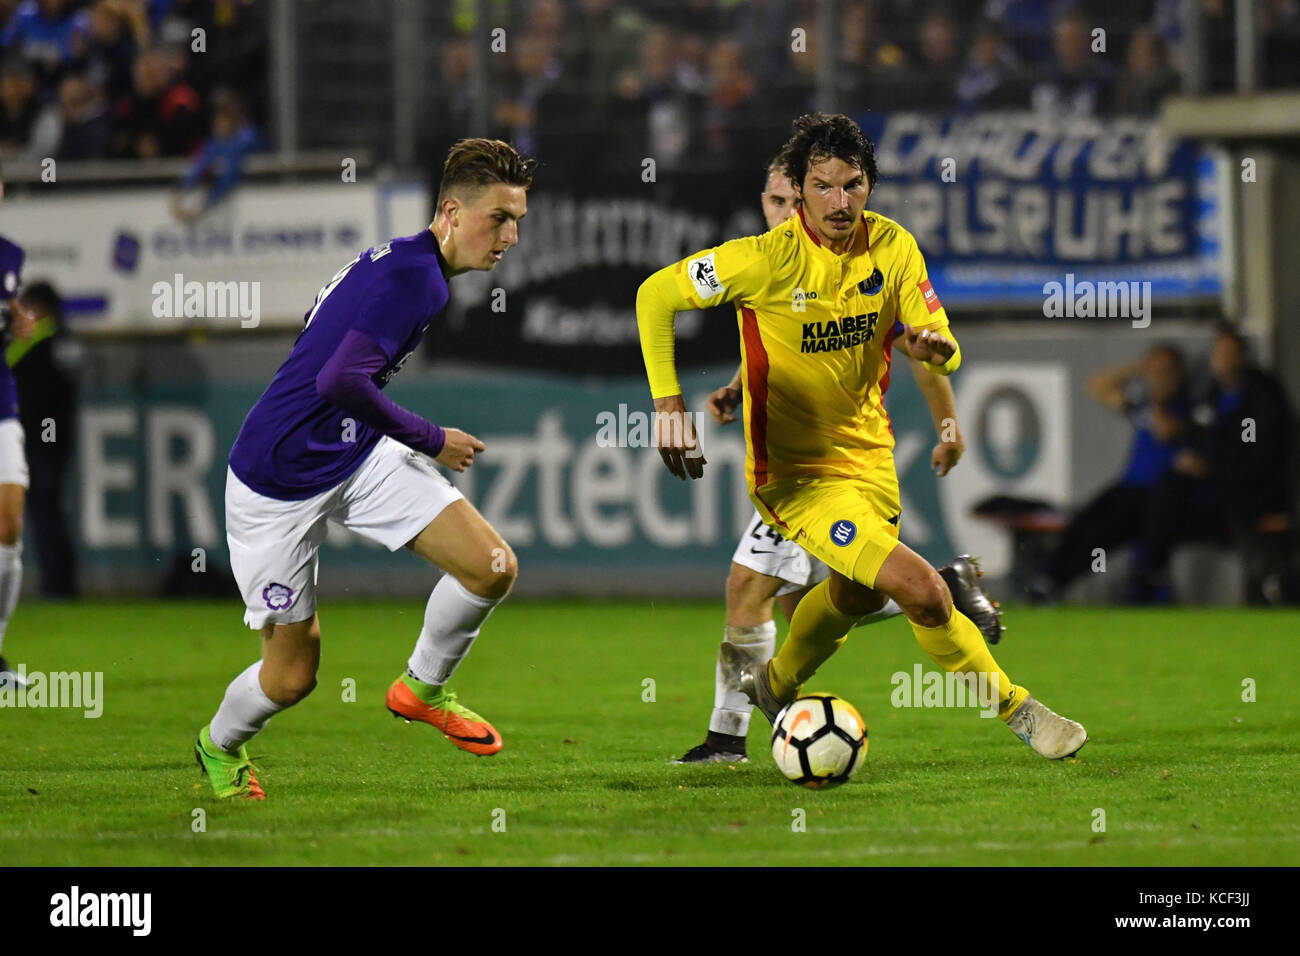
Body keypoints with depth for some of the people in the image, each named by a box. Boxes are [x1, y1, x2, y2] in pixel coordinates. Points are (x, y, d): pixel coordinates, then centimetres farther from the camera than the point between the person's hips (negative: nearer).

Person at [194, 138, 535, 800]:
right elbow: (341, 381, -32)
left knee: (492, 567, -9)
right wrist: (430, 440, -18)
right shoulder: (416, 277, -23)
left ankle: (422, 689, 16)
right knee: (293, 675, 5)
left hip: (360, 456, 8)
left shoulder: (401, 264, 6)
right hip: (280, 480, -8)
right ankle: (220, 745, 37)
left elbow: (325, 352, 19)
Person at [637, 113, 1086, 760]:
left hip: (869, 451, 7)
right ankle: (1016, 709, -1)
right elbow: (655, 295, -14)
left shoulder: (893, 247, -7)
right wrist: (668, 401, -23)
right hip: (794, 471, -7)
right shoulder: (769, 258, -22)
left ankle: (775, 687, 56)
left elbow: (945, 352, -3)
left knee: (856, 593, 29)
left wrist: (931, 346, -28)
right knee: (921, 590, -20)